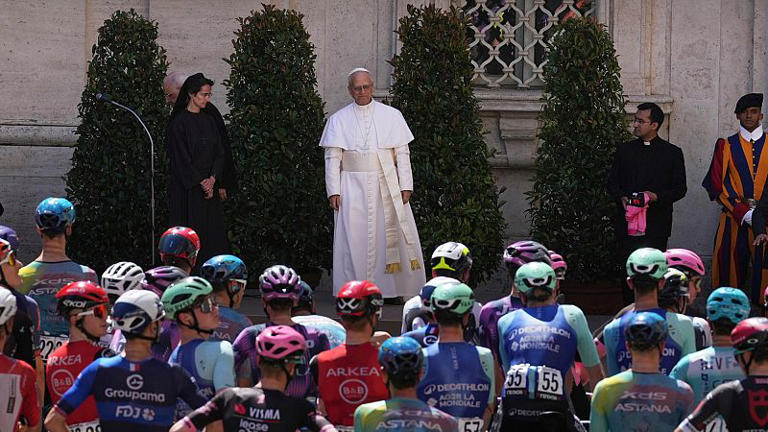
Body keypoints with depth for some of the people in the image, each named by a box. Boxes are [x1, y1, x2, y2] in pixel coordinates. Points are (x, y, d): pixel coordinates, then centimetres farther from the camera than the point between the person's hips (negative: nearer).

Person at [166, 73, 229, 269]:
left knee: (213, 233, 1)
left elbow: (219, 153, 9)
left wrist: (212, 179, -7)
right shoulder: (179, 122, -8)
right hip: (187, 190, -6)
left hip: (209, 186, 6)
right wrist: (201, 183, -13)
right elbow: (181, 158, -12)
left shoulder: (209, 121, 11)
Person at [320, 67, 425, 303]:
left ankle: (392, 289, 2)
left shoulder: (391, 116, 8)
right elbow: (332, 157, 3)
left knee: (390, 236, -3)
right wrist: (333, 191, -6)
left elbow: (402, 153, 6)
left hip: (386, 187, 1)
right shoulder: (338, 120, 7)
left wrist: (406, 186, -2)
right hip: (353, 187, 0)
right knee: (353, 237, -5)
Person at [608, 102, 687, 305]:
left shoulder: (672, 153, 6)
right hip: (627, 224, 2)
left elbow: (680, 188, 6)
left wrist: (657, 196, -12)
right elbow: (612, 183, 16)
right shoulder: (624, 150, 13)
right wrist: (621, 198, -6)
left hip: (656, 225, -2)